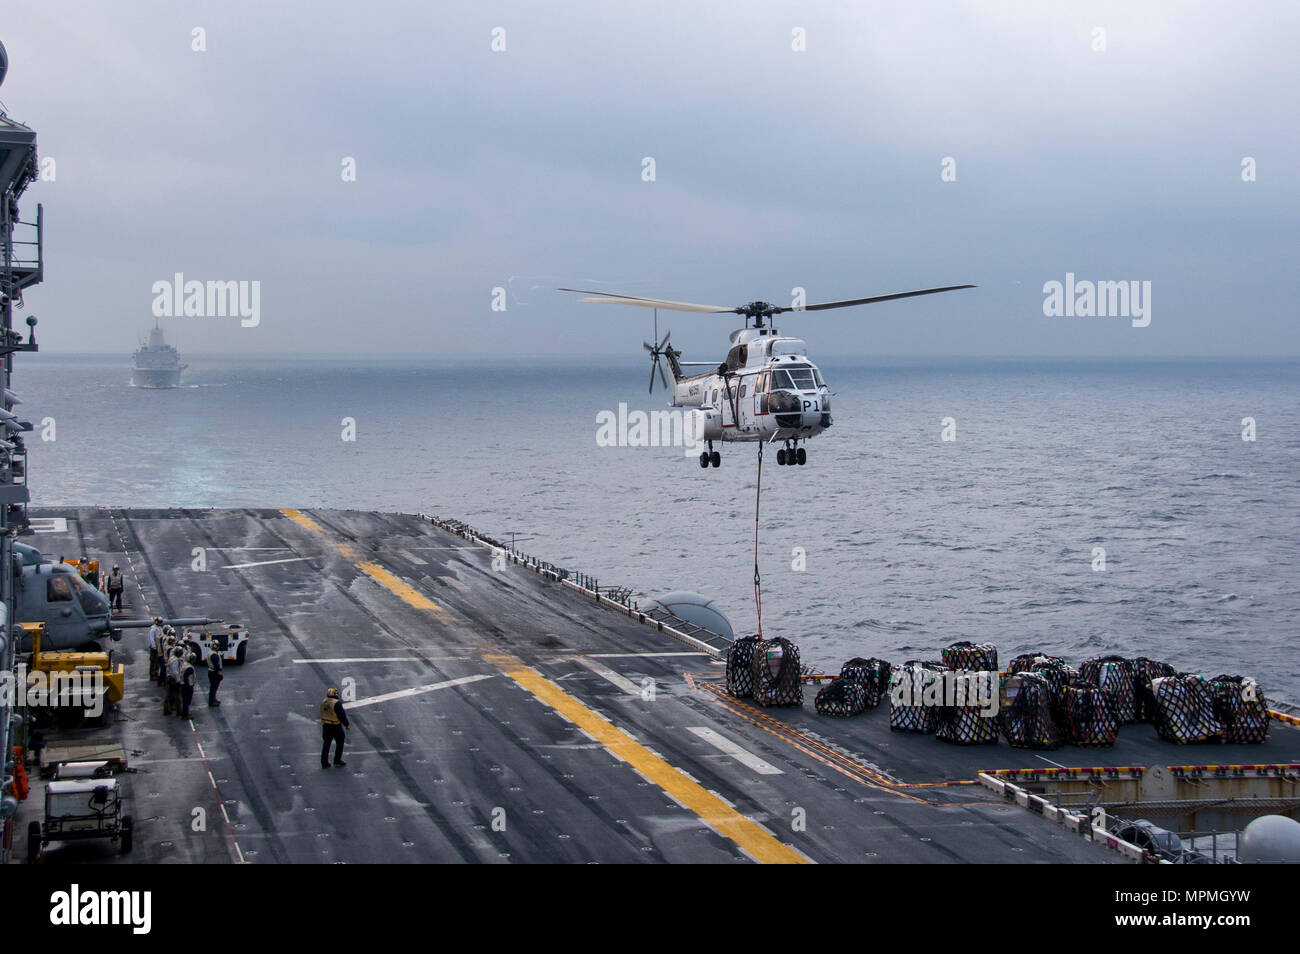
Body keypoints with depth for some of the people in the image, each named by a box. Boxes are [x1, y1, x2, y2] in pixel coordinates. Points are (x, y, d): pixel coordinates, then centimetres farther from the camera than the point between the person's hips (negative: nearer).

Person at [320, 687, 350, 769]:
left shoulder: (324, 702, 3)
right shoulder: (337, 703, -20)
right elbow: (342, 715, -18)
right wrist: (347, 724, -8)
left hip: (325, 725, 6)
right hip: (336, 726, -6)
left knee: (326, 744, 12)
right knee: (340, 742, 13)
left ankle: (324, 762, 9)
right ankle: (337, 760, 17)